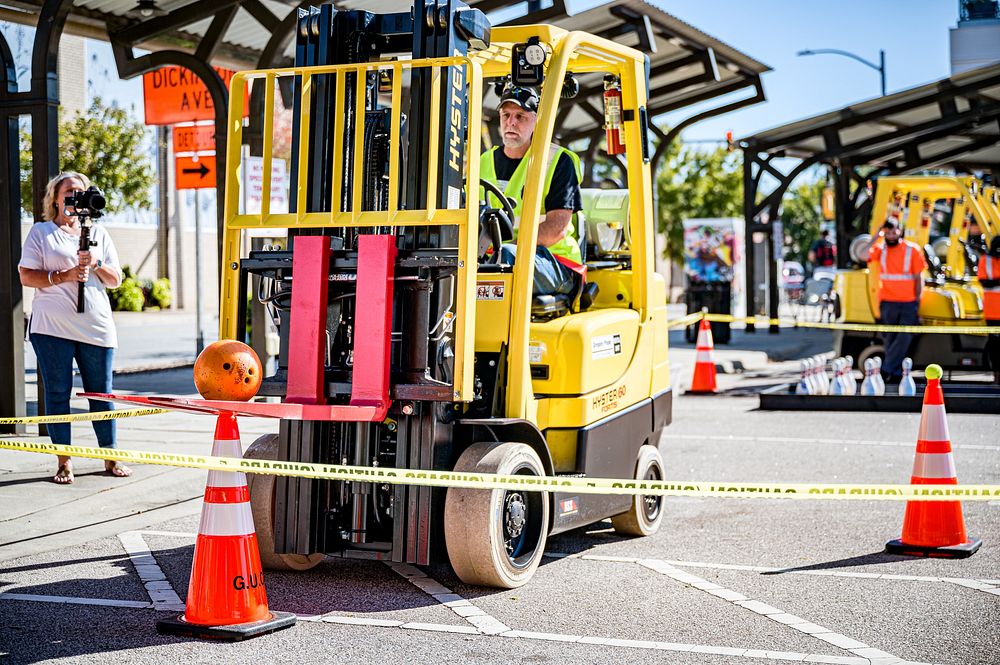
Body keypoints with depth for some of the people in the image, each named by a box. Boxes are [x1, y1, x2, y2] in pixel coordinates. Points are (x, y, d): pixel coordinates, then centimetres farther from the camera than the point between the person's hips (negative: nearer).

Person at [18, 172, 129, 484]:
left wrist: (96, 265, -5)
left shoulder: (98, 233, 17)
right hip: (52, 326, -2)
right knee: (57, 392, -1)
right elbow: (26, 276, -1)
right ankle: (64, 462, 4)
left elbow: (115, 280, 14)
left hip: (96, 326, 3)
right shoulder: (41, 232, 7)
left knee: (101, 391, 5)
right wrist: (63, 276, -14)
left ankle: (110, 458, 13)